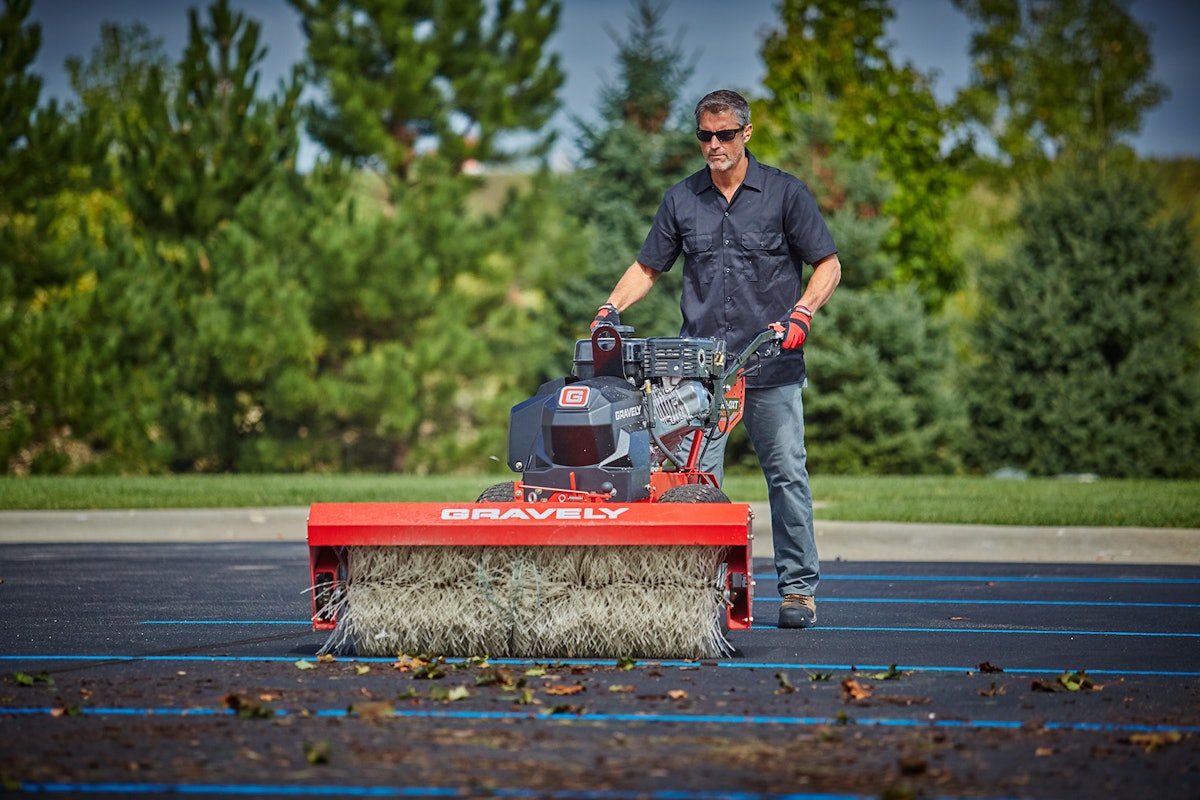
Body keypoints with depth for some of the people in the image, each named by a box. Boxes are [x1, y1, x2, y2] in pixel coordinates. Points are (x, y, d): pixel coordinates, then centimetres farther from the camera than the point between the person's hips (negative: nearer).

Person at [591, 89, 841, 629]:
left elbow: (828, 265, 3)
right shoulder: (681, 200, 11)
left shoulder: (785, 193, 3)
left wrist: (801, 315, -12)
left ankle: (798, 588, 7)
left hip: (771, 364, -2)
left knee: (786, 474, 0)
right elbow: (648, 267, 18)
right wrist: (611, 308, 2)